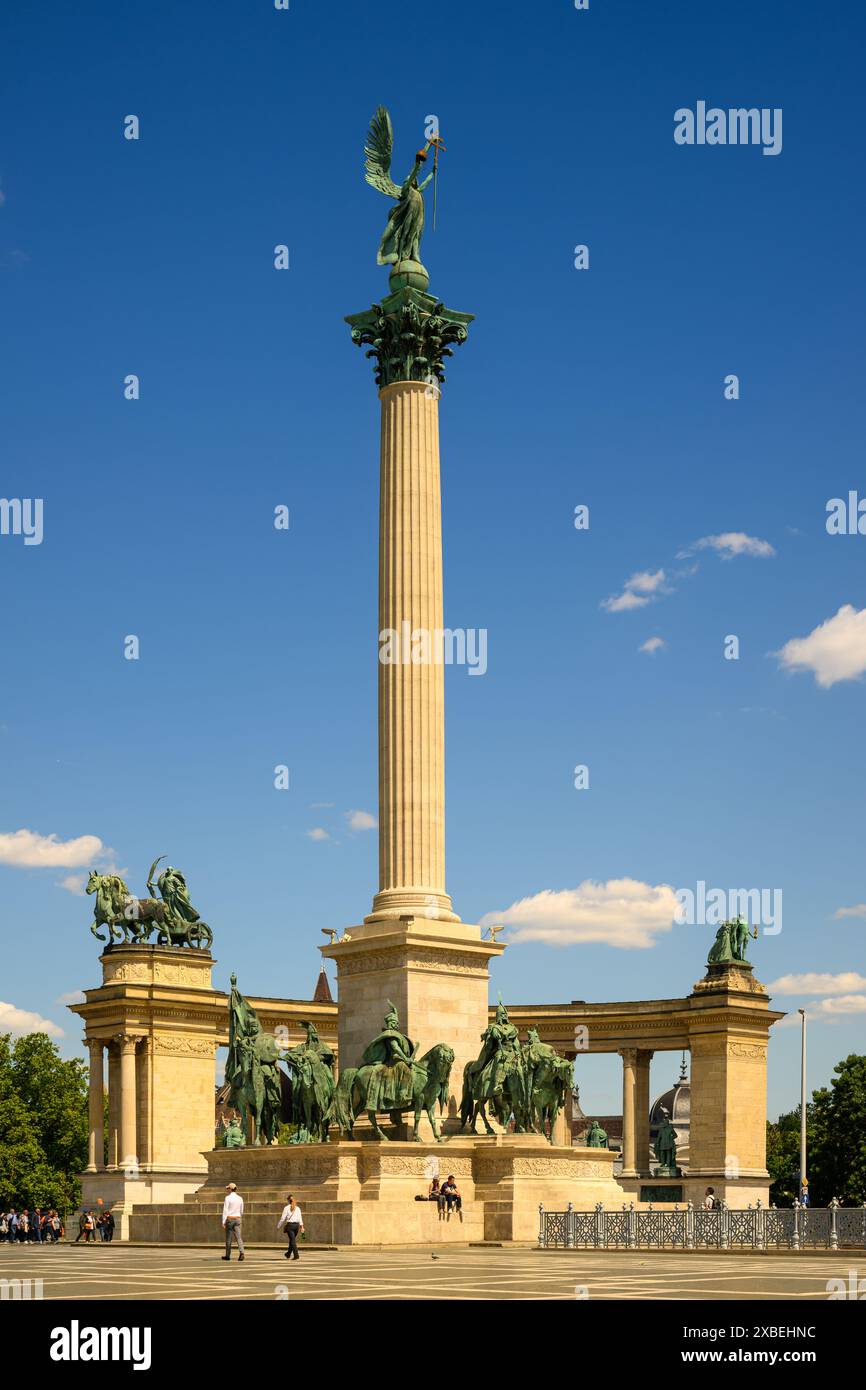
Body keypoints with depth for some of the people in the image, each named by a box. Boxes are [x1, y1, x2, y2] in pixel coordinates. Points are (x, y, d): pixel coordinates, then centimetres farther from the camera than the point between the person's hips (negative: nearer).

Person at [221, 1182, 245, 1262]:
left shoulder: (228, 1198, -10)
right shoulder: (240, 1198, 7)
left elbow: (225, 1210, -13)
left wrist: (223, 1222, -13)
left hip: (229, 1219, -4)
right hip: (237, 1219, 4)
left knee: (228, 1238, 9)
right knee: (238, 1237, -3)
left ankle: (228, 1255, 19)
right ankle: (241, 1253, -24)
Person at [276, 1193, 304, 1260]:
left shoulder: (286, 1208, -3)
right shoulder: (297, 1208, 9)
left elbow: (283, 1218, -3)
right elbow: (300, 1218, 2)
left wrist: (278, 1226, 6)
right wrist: (301, 1226, -2)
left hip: (290, 1225, -5)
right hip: (296, 1225, 5)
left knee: (293, 1240, -6)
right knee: (292, 1240, 20)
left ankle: (296, 1255, -16)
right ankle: (288, 1254, 34)